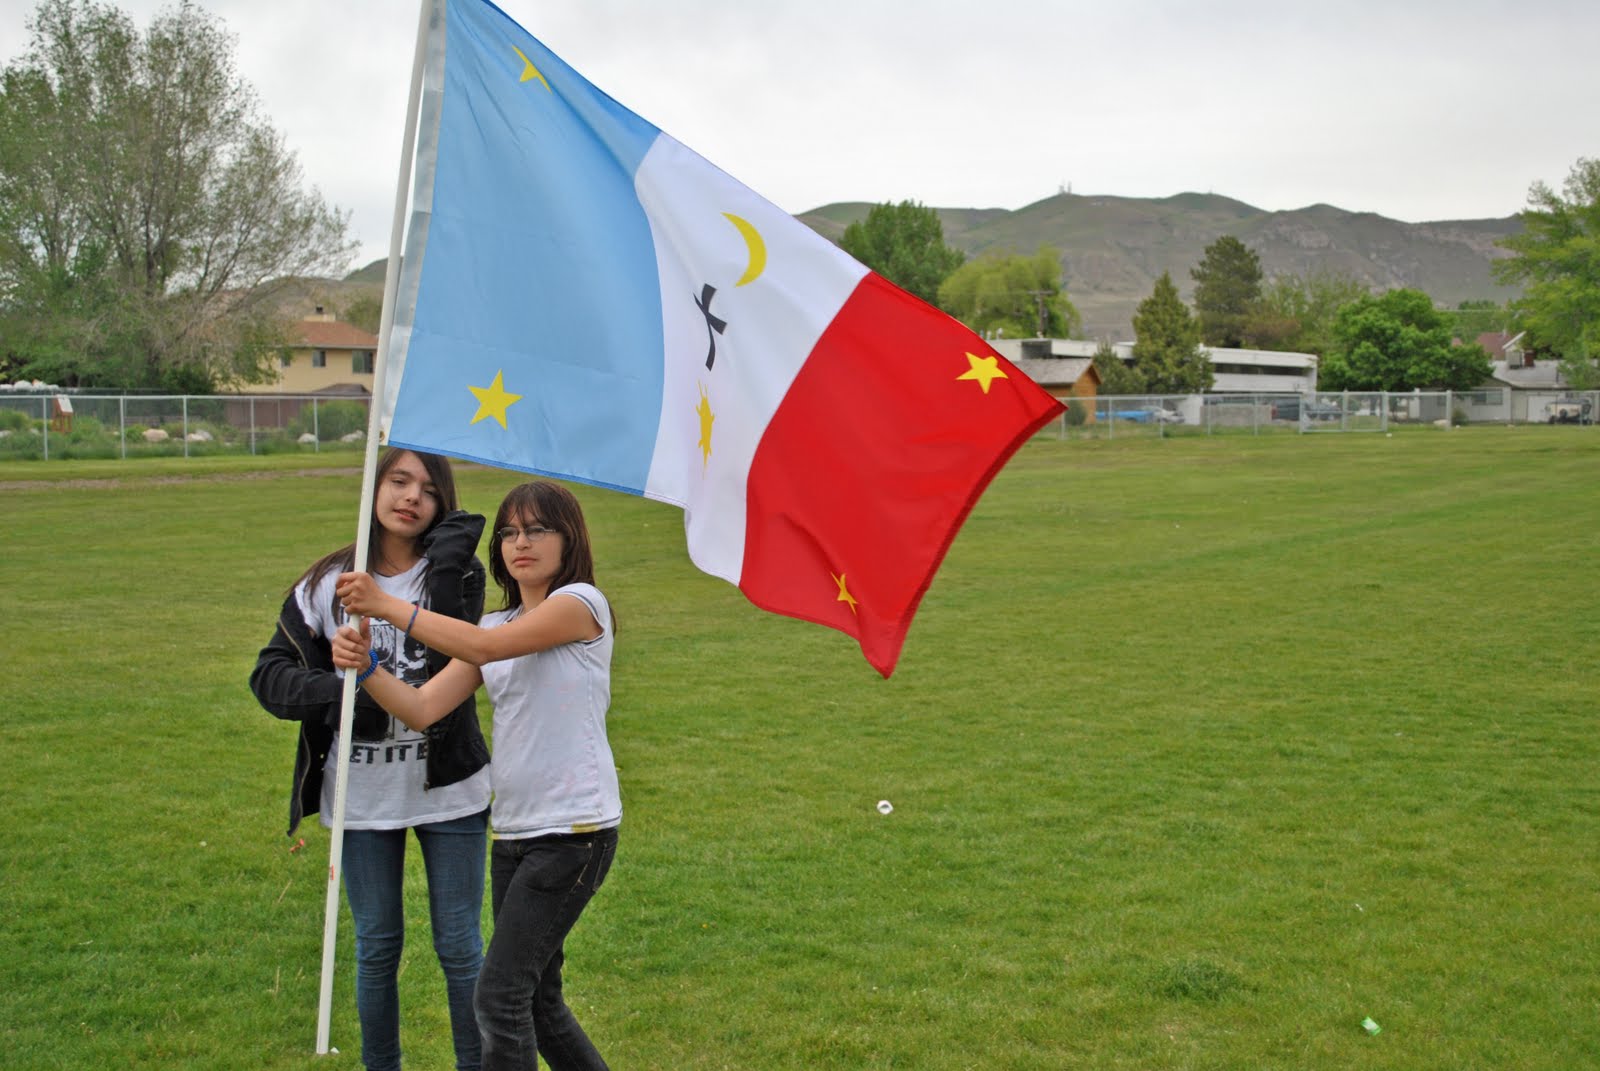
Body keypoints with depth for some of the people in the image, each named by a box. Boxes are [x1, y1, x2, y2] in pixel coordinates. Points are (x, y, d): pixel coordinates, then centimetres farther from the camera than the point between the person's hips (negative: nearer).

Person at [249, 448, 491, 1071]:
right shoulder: (325, 586, 1)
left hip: (447, 791, -1)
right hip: (362, 798, 1)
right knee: (376, 947, 13)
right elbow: (269, 675, -1)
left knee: (460, 947, 6)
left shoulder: (456, 576, -3)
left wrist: (448, 572, -23)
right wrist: (337, 692, -19)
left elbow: (450, 668, -18)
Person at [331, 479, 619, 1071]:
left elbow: (486, 646, -22)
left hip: (575, 830, -8)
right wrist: (366, 664, -15)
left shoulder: (582, 603, -7)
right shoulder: (495, 627, 14)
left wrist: (387, 604, -23)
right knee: (537, 998, 15)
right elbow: (422, 708, 2)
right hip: (513, 829, 8)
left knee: (500, 994, -11)